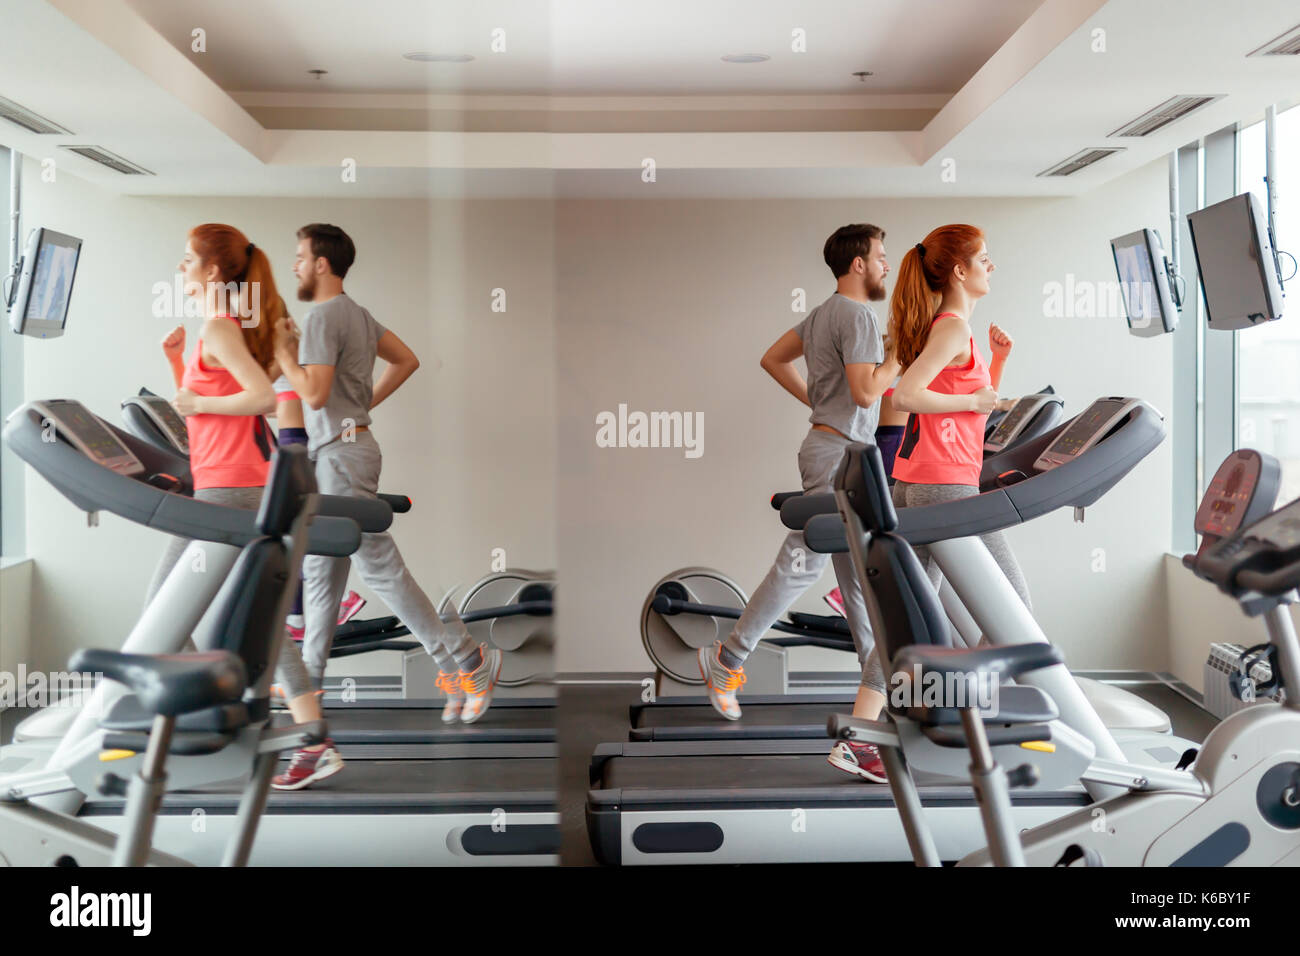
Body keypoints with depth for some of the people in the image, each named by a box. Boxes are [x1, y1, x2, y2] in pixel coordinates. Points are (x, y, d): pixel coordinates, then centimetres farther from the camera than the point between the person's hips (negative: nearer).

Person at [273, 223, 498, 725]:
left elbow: (315, 393, -22)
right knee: (320, 570, 14)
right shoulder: (356, 313, 16)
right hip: (334, 451, 10)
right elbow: (406, 360, 21)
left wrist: (283, 351, -10)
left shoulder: (322, 316, -14)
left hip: (341, 453, -10)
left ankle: (467, 661, -3)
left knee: (380, 565, -8)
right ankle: (308, 679, 24)